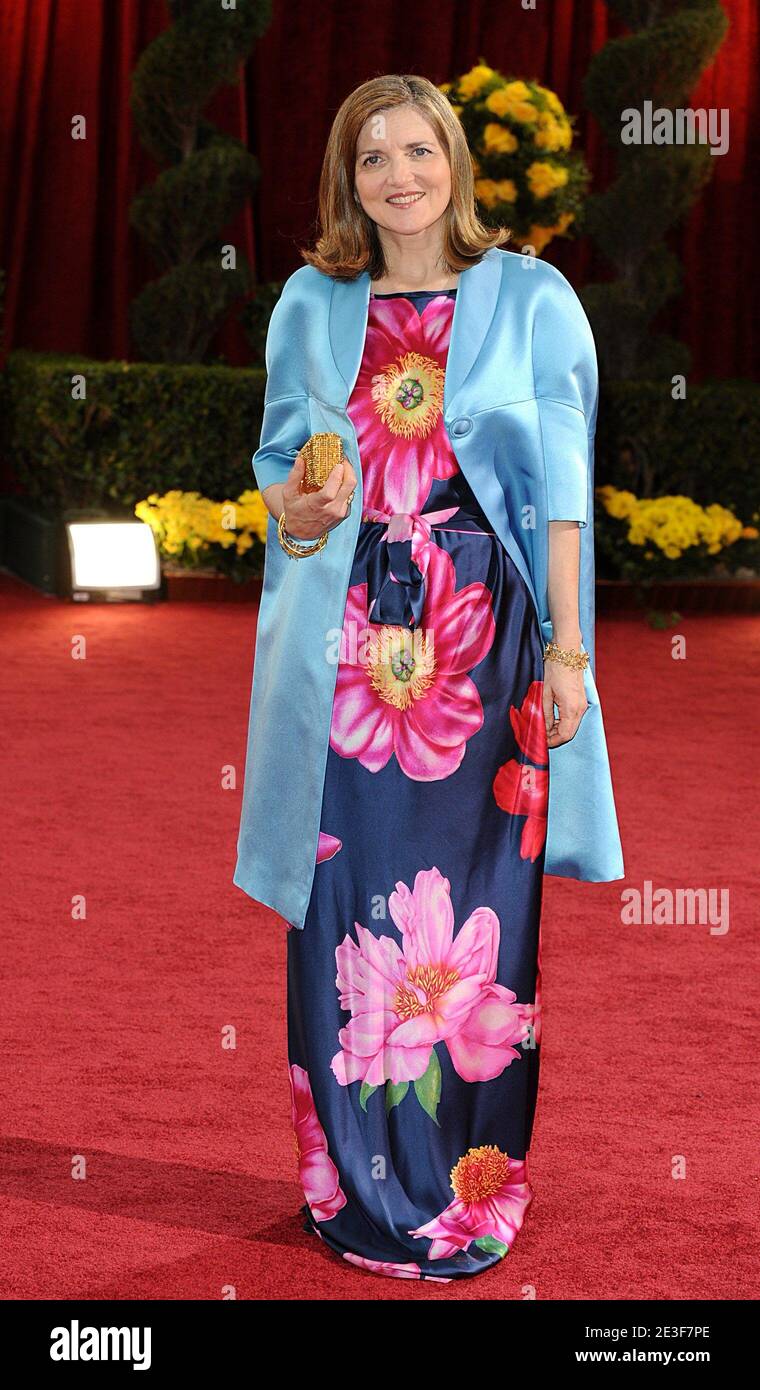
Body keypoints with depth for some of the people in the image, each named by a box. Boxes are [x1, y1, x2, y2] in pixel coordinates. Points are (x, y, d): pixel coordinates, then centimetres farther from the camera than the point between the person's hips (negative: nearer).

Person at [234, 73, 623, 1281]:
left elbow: (561, 490, 1)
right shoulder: (312, 306, 10)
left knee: (476, 905, 1)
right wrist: (291, 510, -7)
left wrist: (568, 647, -4)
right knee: (349, 905, 1)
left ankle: (471, 1192, 13)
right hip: (347, 639, 2)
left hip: (483, 632, -2)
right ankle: (357, 1187, 13)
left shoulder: (531, 300, 4)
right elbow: (279, 462, 17)